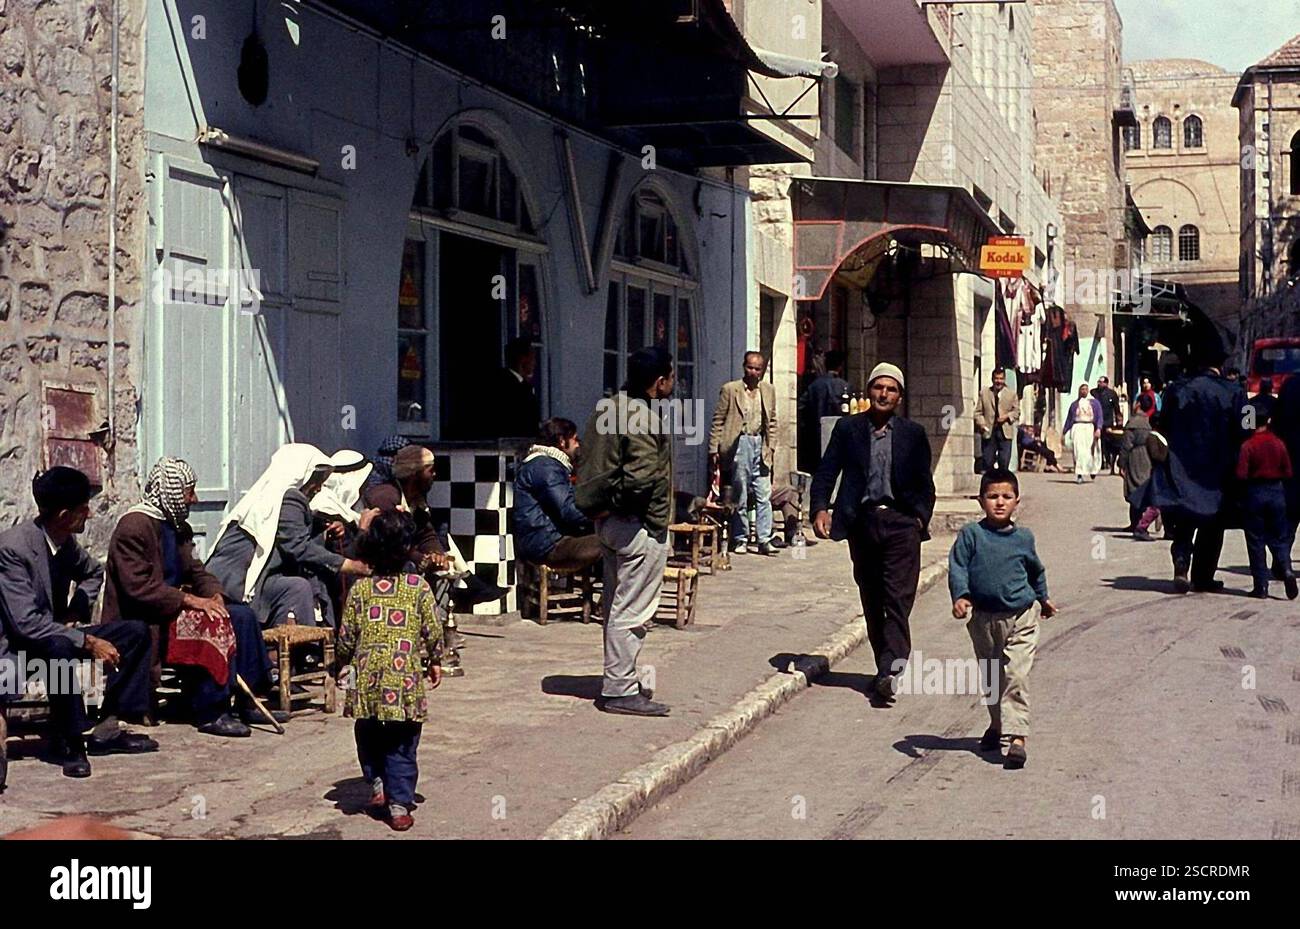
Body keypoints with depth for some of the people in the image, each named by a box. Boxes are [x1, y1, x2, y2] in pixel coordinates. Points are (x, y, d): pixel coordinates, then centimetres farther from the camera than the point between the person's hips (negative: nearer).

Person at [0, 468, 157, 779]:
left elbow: (94, 572, 25)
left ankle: (106, 728, -3)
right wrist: (88, 642, -30)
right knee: (58, 645, -40)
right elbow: (26, 623, -30)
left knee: (136, 632, -2)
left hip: (57, 634, 9)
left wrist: (76, 610, 5)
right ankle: (68, 741, -23)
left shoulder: (65, 542, 1)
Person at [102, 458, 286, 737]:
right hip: (142, 620, -10)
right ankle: (210, 714, -25)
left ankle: (248, 703, 0)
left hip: (172, 607, 10)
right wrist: (190, 600, -25)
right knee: (212, 624, -30)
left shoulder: (177, 526, 14)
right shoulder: (134, 526, -16)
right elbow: (139, 587, -24)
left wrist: (214, 594, -4)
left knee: (243, 616, -2)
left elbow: (195, 570, 18)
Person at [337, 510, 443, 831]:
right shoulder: (418, 587, -2)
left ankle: (376, 783, 18)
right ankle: (399, 804, 4)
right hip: (405, 679, -1)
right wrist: (434, 662, 17)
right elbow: (433, 631, 1)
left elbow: (347, 636, 4)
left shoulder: (360, 588, 1)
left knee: (368, 735, 24)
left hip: (368, 677, 1)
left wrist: (343, 661, 22)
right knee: (402, 746, 6)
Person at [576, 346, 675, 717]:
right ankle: (620, 690, 0)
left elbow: (591, 462, 17)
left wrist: (603, 505, 11)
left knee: (616, 606, 17)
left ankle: (618, 681, 27)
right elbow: (642, 475, -30)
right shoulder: (643, 419, -20)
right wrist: (614, 504, -14)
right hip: (639, 525, -10)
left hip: (611, 522, 10)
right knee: (633, 611, -4)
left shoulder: (610, 406, 10)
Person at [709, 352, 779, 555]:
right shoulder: (730, 389, 0)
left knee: (764, 495, -2)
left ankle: (764, 540, 0)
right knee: (740, 496, 3)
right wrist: (714, 449, -6)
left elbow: (772, 422, 17)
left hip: (760, 444, 3)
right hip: (739, 445, -3)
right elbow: (718, 421, -1)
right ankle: (740, 539, 12)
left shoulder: (769, 391, 11)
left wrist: (771, 446, 7)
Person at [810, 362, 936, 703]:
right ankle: (886, 667, 22)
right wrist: (820, 508, -10)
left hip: (900, 522, -2)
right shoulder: (848, 428, 7)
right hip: (862, 521, 2)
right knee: (872, 602, 10)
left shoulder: (913, 433, 7)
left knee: (898, 600, -11)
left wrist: (920, 516, -4)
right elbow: (826, 472, 4)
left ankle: (890, 671, -17)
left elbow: (925, 484, 10)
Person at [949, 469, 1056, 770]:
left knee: (1017, 677, -11)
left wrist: (1043, 598, 30)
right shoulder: (971, 534, -5)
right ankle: (996, 724, 36)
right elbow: (957, 566, -11)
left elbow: (1036, 570, 20)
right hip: (984, 618, 1)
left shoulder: (1023, 537, 2)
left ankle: (1017, 736, -14)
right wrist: (960, 596, -26)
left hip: (1021, 617, -1)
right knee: (990, 678, 16)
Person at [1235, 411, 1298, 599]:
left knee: (1256, 541, 4)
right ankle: (1287, 570, -14)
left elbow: (1241, 475, -15)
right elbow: (1288, 473, 3)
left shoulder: (1248, 445, -11)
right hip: (1277, 492, 3)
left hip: (1255, 492, -3)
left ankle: (1261, 586, 3)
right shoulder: (1279, 443, 0)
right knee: (1279, 537, 12)